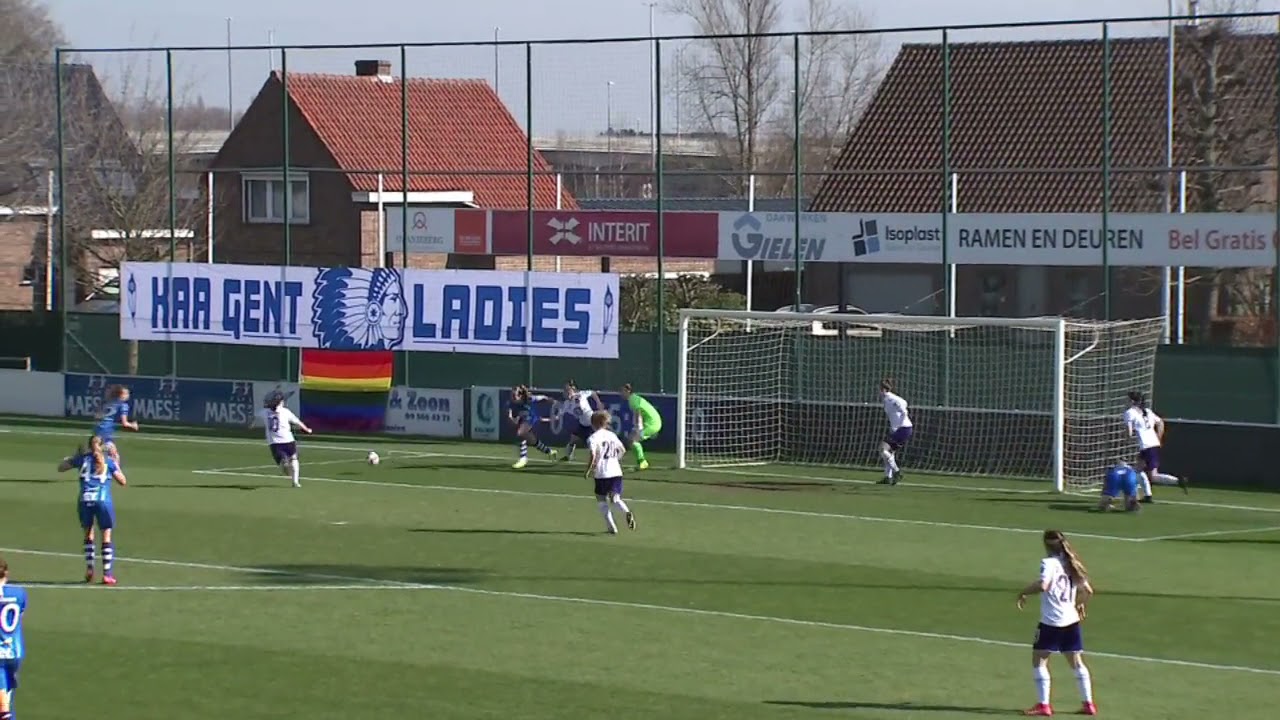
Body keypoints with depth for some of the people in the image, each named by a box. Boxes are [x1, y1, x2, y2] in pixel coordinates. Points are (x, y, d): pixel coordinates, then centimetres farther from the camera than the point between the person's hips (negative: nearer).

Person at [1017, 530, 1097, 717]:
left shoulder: (1049, 563, -11)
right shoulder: (1071, 564, 9)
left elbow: (1042, 585, -28)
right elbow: (1088, 590, 13)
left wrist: (1023, 593, -13)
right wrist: (1081, 605, 32)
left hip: (1051, 622, -7)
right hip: (1071, 621, 7)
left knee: (1039, 660, 1)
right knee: (1077, 662, 15)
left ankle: (1043, 704, -5)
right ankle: (1088, 703, 18)